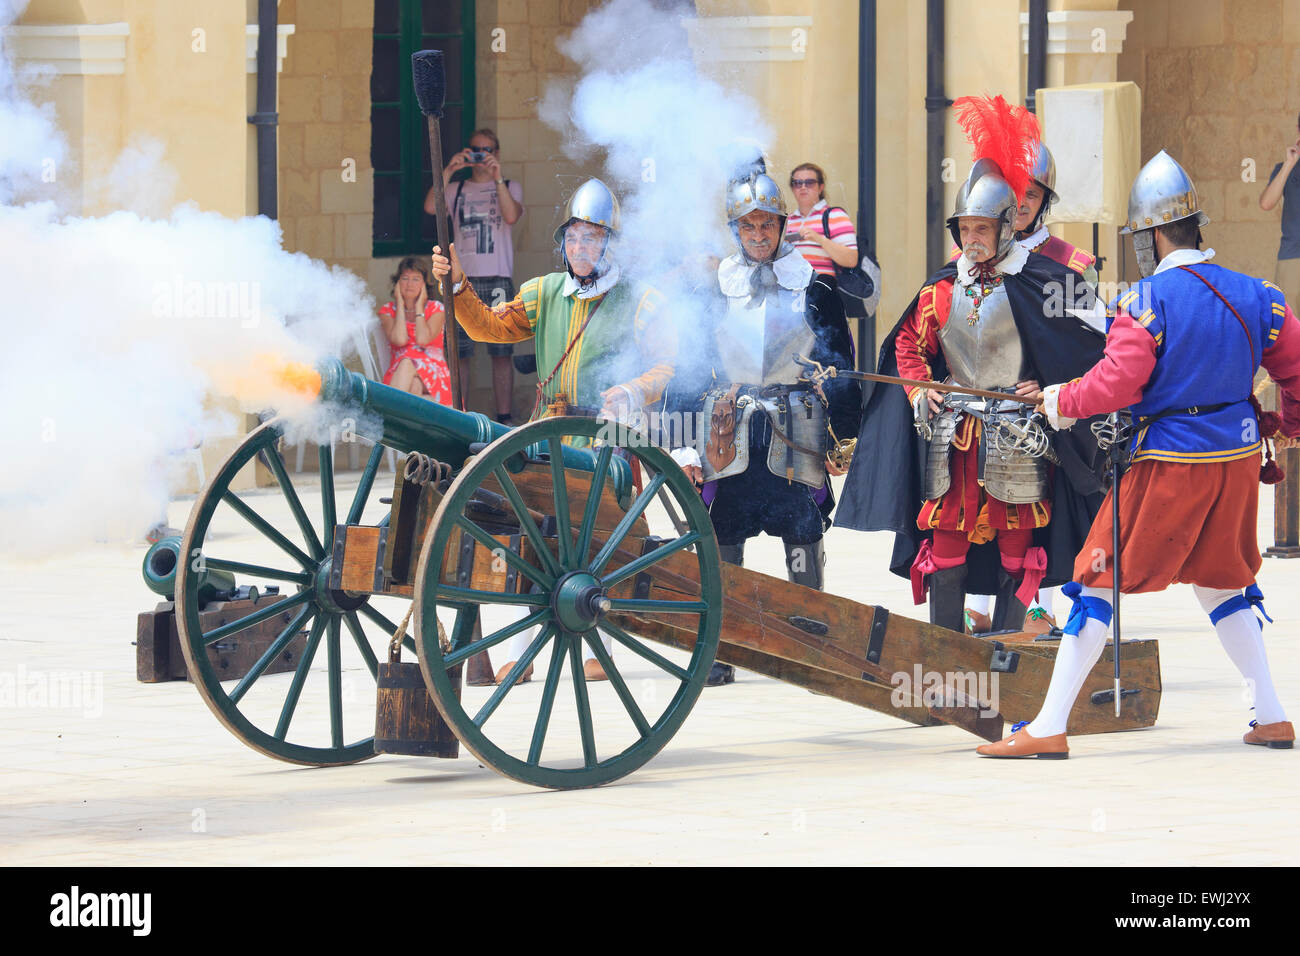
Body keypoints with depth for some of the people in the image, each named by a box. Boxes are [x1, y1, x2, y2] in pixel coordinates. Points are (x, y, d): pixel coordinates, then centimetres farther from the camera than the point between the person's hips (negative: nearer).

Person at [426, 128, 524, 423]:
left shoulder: (509, 187, 12)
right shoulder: (457, 189, 16)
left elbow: (511, 216, -9)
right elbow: (431, 207, -4)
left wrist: (497, 177, -13)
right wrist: (449, 170, -9)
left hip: (497, 279, -1)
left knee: (501, 353, -3)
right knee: (458, 354, -2)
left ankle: (504, 417, 2)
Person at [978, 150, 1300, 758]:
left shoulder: (1147, 301, -14)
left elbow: (1116, 383, -19)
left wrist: (1061, 402, -1)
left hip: (1168, 465, -6)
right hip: (1238, 458, 6)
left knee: (1101, 579, 1)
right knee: (1221, 583, 23)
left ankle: (1049, 727, -1)